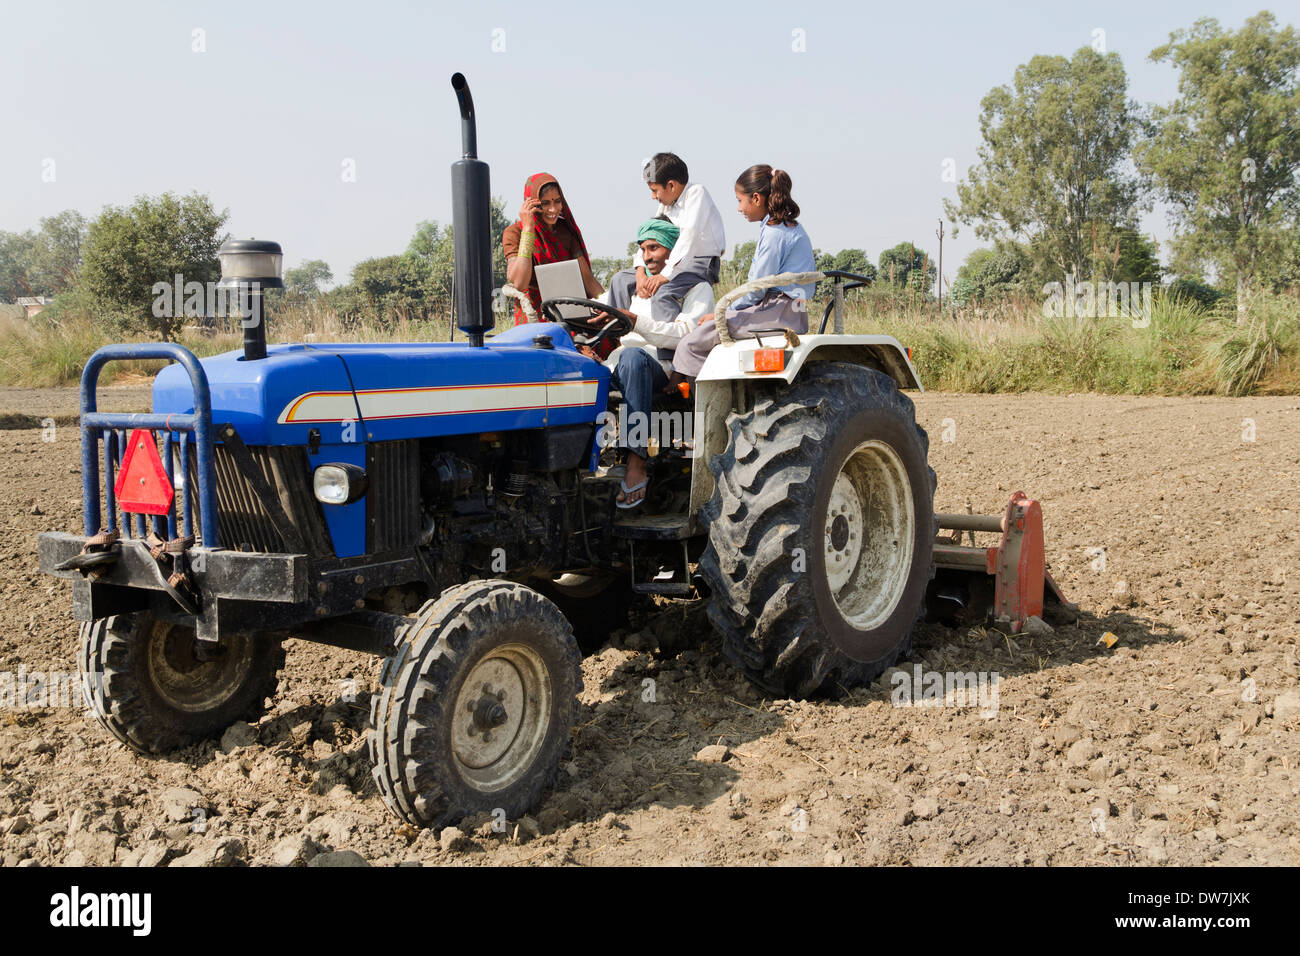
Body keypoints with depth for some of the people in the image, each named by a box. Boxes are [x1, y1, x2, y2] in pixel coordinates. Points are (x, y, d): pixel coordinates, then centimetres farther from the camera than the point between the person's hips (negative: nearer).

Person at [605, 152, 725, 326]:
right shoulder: (666, 203, 13)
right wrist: (640, 272, -7)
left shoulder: (697, 193, -13)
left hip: (701, 263, -9)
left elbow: (689, 237, -24)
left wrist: (665, 275, -28)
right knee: (620, 280, 6)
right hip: (675, 262, 9)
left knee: (661, 293, -35)